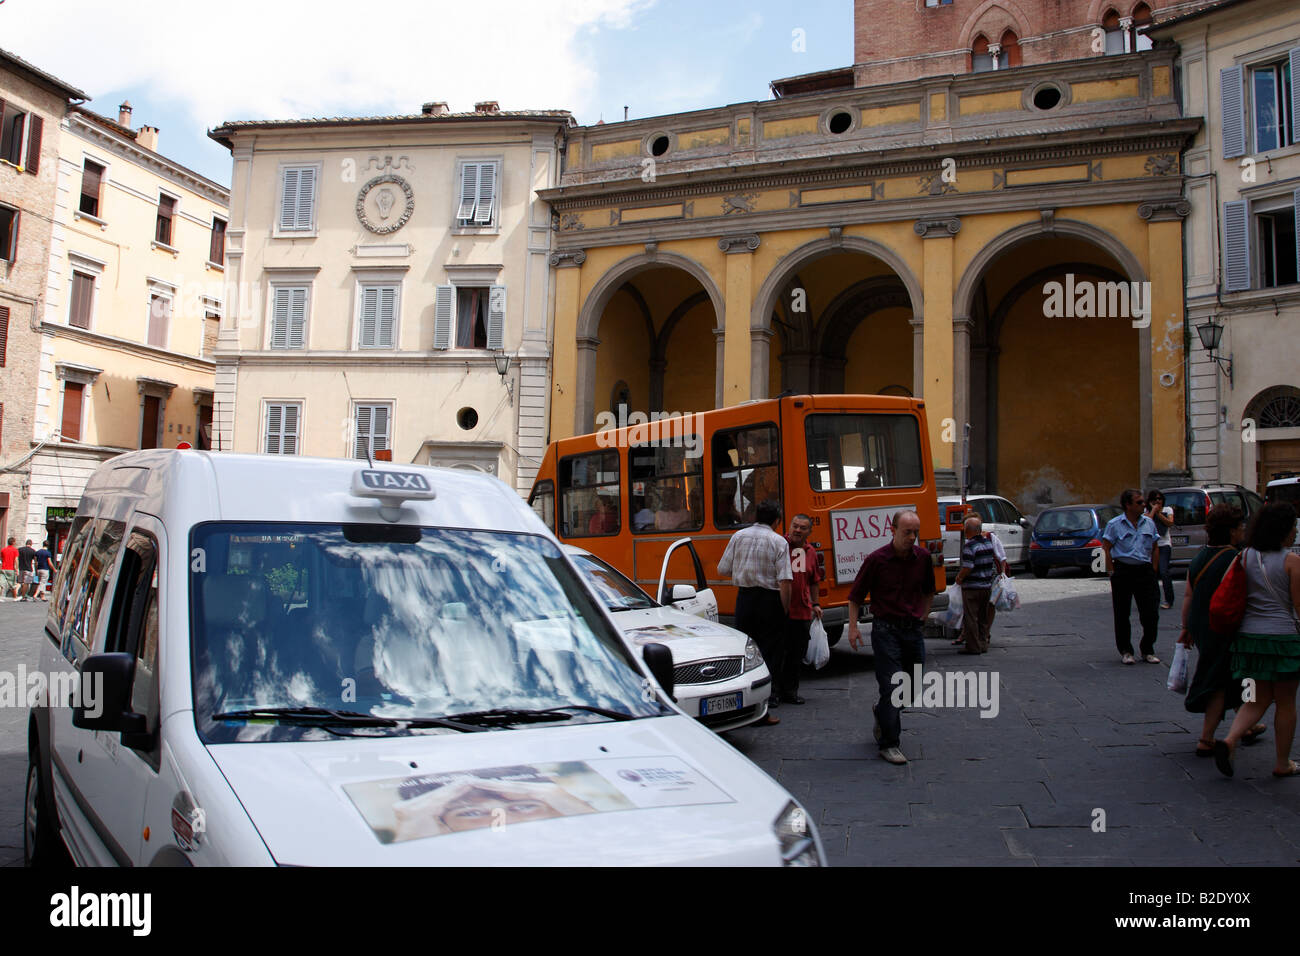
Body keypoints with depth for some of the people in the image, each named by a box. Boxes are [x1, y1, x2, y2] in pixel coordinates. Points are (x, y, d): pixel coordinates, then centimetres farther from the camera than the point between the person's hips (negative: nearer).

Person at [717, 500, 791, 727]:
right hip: (769, 600, -3)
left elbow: (723, 570, 6)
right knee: (769, 654, 2)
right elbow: (784, 581, -13)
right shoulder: (779, 542, -7)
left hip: (745, 597, 4)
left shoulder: (738, 536, 4)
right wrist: (784, 610, -4)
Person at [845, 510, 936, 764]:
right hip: (886, 629, -5)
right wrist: (853, 627, -7)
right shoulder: (877, 559, -10)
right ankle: (888, 744, 5)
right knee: (891, 687, -6)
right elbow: (855, 595, -1)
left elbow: (929, 591, 21)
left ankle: (882, 712, 41)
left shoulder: (923, 557, 3)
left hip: (913, 629, 5)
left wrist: (922, 617, 14)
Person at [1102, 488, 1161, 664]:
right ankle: (1125, 651, 15)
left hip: (1145, 571, 3)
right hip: (1123, 570, -3)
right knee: (1122, 614, 3)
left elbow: (1155, 549, 15)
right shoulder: (1114, 524, -4)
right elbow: (1105, 549, -4)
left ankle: (1148, 651, 17)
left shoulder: (1149, 523, 9)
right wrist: (1112, 572, -8)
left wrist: (1153, 571, 6)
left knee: (1151, 613, 1)